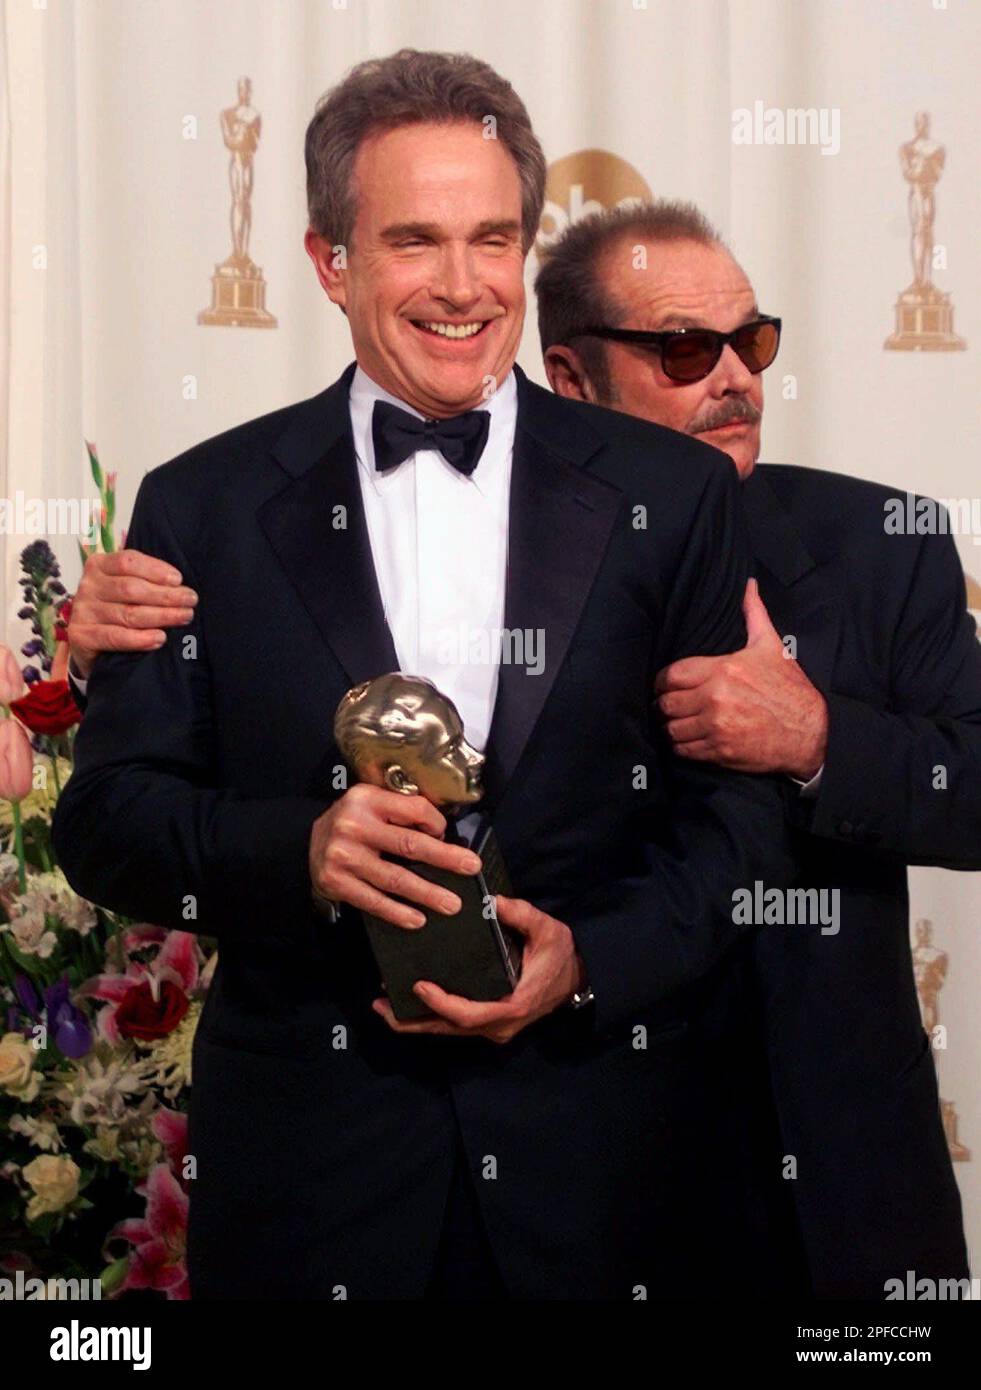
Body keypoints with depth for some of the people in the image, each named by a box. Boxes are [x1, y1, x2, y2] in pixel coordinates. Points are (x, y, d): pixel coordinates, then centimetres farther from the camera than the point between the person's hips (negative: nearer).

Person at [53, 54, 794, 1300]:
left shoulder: (674, 495, 2)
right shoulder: (205, 509, 2)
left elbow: (745, 810, 2)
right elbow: (104, 818, 0)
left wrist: (594, 957, -14)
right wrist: (298, 851, -18)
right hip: (306, 1160, 0)